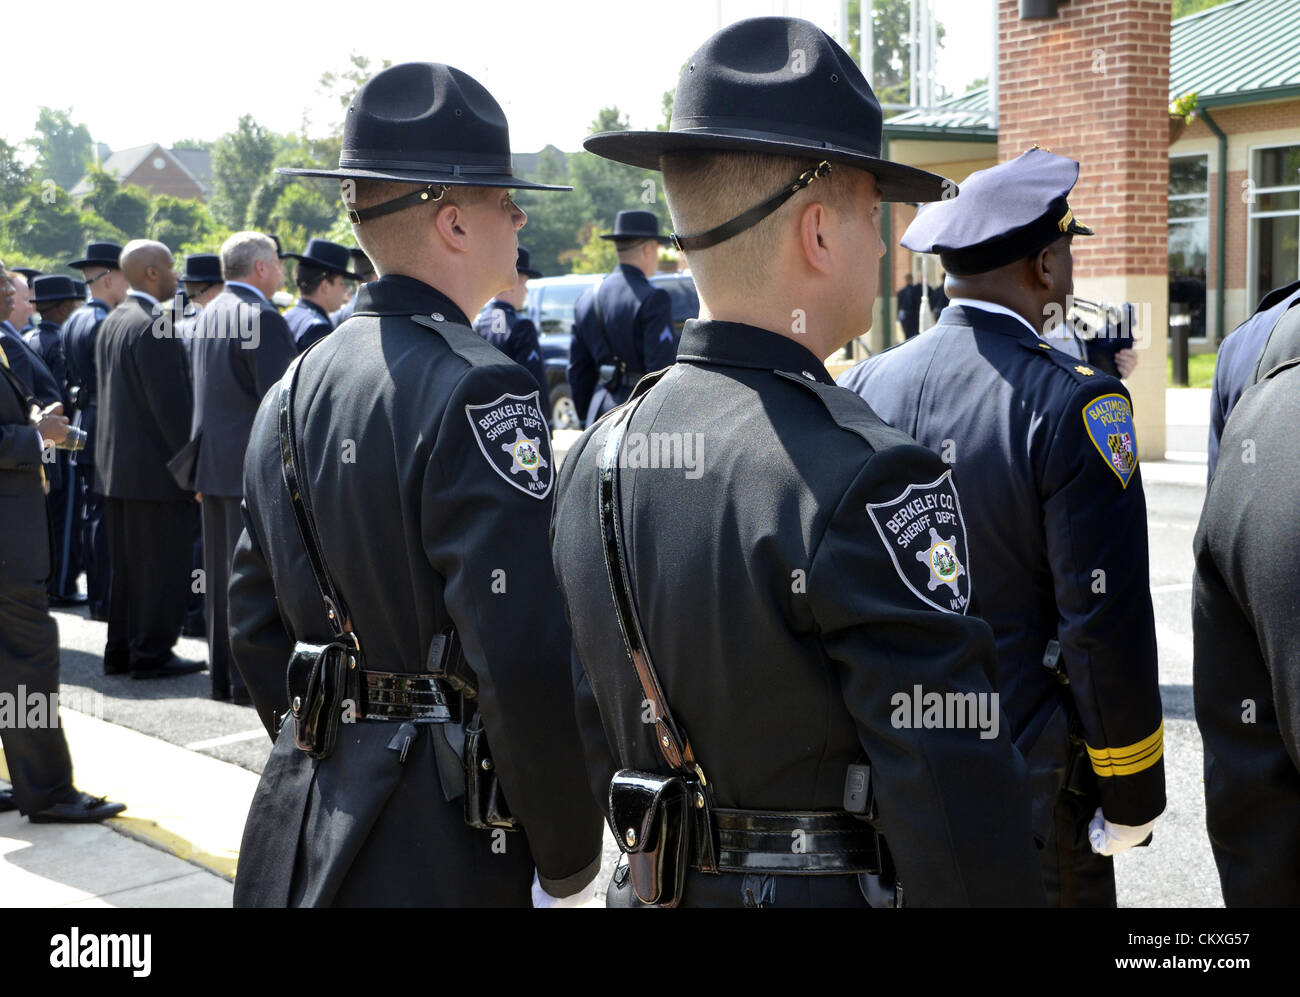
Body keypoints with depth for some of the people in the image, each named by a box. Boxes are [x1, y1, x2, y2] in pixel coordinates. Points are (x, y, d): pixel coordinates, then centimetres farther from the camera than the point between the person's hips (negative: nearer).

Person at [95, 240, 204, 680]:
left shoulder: (111, 323, 12)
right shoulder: (154, 327, -18)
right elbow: (172, 405, -21)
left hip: (115, 464, 9)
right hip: (155, 467, -9)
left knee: (127, 564, 16)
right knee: (163, 565, 0)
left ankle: (120, 652, 23)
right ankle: (151, 655, 6)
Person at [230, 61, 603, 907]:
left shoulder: (298, 386, 7)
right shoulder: (477, 391, -18)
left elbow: (255, 621, 13)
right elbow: (524, 662, -24)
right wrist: (572, 862, -13)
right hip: (446, 852, -8)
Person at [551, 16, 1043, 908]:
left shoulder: (594, 457, -1)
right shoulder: (863, 478, -23)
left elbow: (594, 732, 9)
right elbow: (958, 800, -24)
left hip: (653, 883, 6)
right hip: (839, 885, -6)